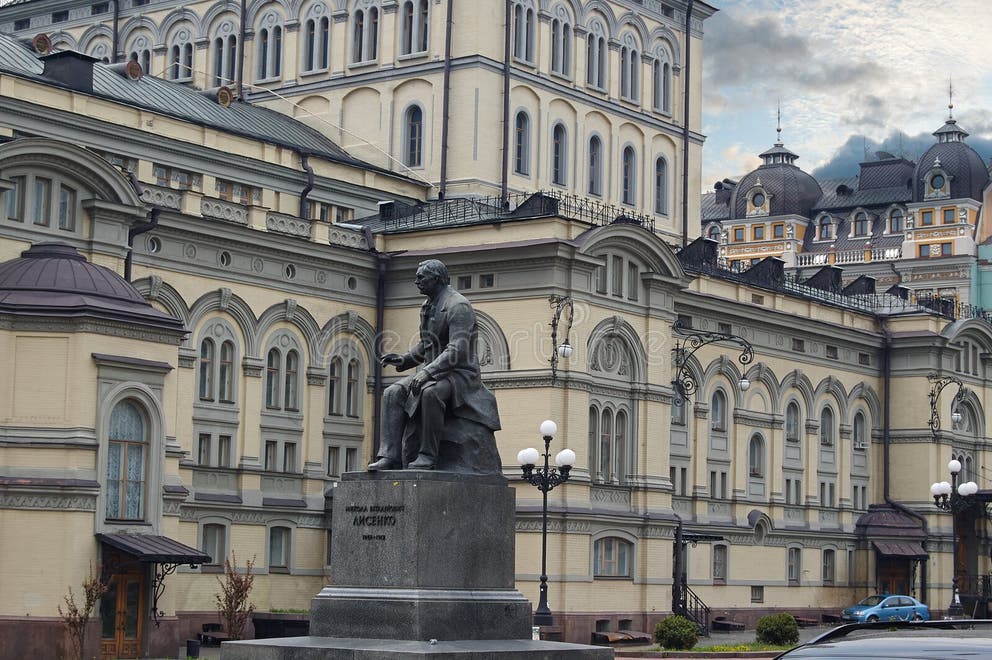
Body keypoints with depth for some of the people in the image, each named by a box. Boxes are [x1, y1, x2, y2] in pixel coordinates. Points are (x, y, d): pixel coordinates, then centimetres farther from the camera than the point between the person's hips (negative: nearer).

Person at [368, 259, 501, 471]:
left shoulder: (458, 306, -14)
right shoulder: (427, 306, 15)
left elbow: (458, 350, -24)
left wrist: (428, 371, -31)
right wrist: (404, 359, 7)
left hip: (459, 374, -9)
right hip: (432, 371, 9)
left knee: (430, 392, -38)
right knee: (393, 393, -12)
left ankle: (428, 456, -31)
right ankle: (390, 456, -20)